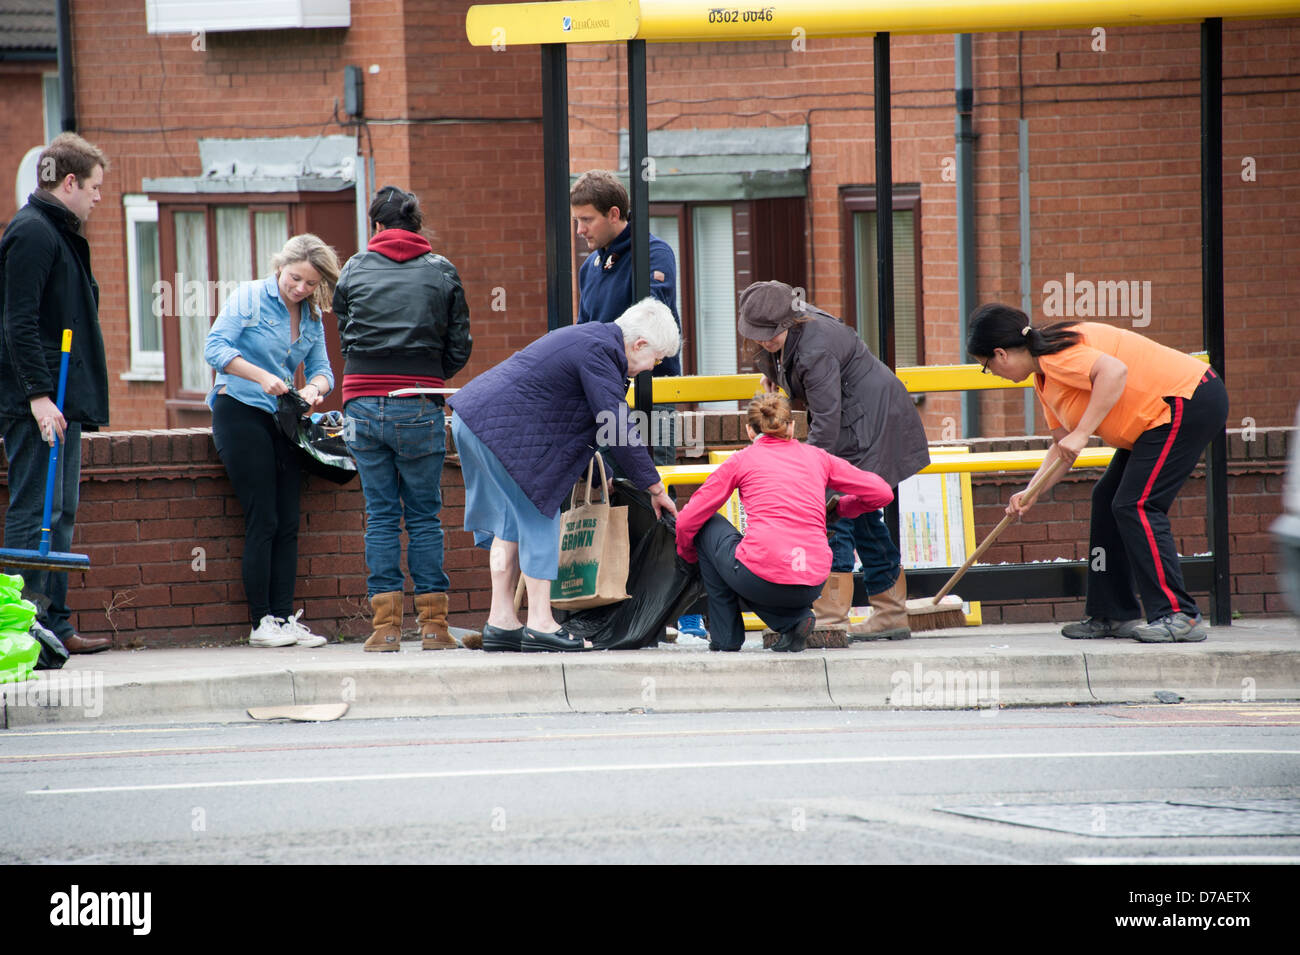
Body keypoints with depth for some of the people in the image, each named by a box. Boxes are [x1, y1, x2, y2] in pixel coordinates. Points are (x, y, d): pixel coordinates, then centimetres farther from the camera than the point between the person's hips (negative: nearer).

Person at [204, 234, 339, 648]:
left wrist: (315, 388, -14)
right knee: (262, 521, -10)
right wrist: (261, 376, -24)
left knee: (287, 524, 1)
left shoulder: (311, 318, 12)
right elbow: (216, 347, -14)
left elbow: (321, 369, 10)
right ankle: (262, 623, -9)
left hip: (283, 420, 6)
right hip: (241, 414, -6)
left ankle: (285, 617, 2)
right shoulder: (249, 298, -6)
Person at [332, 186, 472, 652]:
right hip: (419, 407, -1)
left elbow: (344, 335, 11)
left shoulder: (353, 271, 5)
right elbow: (459, 347, 5)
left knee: (380, 516, 5)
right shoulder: (441, 272, 3)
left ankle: (386, 625, 1)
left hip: (363, 402, 1)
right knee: (424, 516, 5)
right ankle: (433, 625, 4)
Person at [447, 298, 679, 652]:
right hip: (500, 426, -10)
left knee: (511, 519, 14)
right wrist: (655, 488, -10)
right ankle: (540, 624, -4)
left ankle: (501, 622, 15)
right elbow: (619, 428, -17)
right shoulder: (598, 352, -15)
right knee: (538, 517, -4)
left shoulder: (592, 338, 18)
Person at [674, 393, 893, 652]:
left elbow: (687, 522, 11)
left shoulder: (742, 460, 9)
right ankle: (794, 618, 9)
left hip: (763, 579, -4)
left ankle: (725, 635, 24)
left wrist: (688, 554, 33)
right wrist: (842, 508, 34)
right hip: (812, 586, 4)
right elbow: (882, 494, 16)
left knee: (708, 526, 25)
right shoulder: (817, 457, 16)